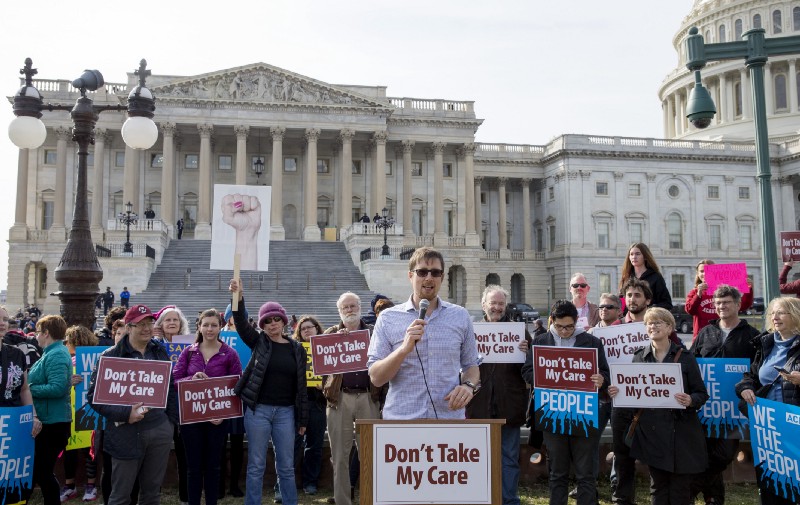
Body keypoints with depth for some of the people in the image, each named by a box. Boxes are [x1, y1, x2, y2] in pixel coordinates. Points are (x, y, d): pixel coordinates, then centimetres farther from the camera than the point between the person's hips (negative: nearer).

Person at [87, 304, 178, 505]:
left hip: (161, 431, 4)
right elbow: (94, 396, -10)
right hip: (127, 434, -4)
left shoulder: (160, 352, 8)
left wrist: (172, 420, 9)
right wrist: (125, 414, -20)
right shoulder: (111, 356, -8)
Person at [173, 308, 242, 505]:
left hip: (217, 417, -1)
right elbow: (174, 380, 0)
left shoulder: (230, 354, -4)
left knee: (212, 466, 11)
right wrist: (192, 379, -20)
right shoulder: (188, 352, 2)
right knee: (194, 466, 9)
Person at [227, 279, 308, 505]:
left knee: (286, 467, 8)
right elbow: (241, 324, -15)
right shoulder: (258, 342, 3)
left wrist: (303, 419, 5)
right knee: (256, 465, 6)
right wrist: (238, 298, -32)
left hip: (286, 412, 1)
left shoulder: (297, 349, 6)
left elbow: (301, 385, 6)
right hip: (258, 410, -1)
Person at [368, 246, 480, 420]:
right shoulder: (388, 319, 2)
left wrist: (469, 385, -6)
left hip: (450, 418, 2)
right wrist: (404, 348, -17)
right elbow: (376, 378, -3)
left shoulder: (461, 316, 8)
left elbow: (471, 365, 15)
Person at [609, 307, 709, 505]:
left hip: (680, 431, -2)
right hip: (651, 431, 3)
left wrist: (690, 400, -21)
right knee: (658, 488, 10)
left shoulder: (685, 357, 0)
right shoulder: (639, 357, 7)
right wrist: (616, 392, -8)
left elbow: (702, 394, 0)